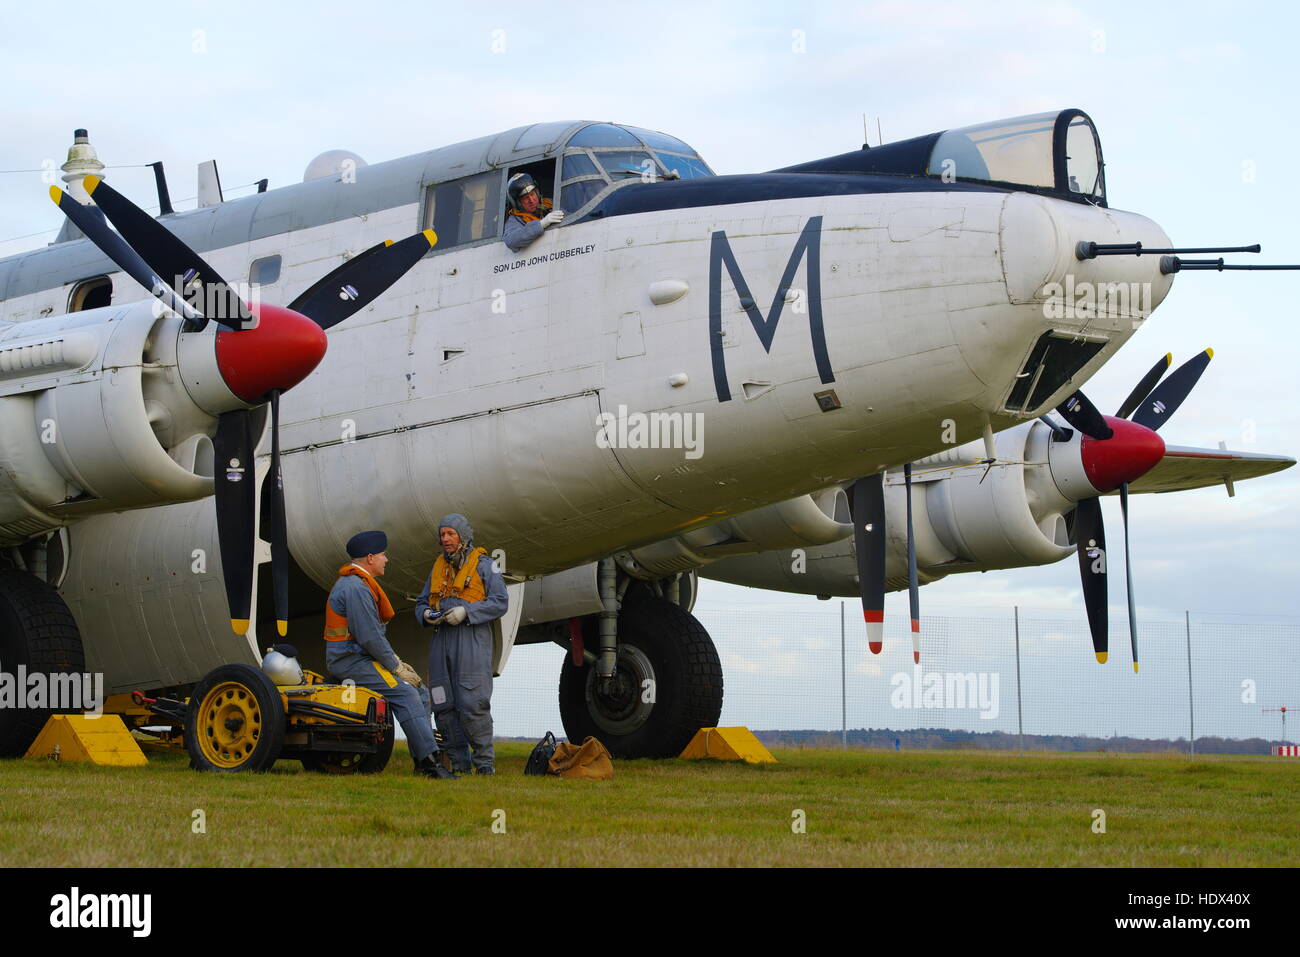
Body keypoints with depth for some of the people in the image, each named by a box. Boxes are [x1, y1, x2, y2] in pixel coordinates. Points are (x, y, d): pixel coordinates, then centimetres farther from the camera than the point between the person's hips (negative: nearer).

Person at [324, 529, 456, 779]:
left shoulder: (360, 584, 20)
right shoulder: (355, 587, -16)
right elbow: (369, 637, -22)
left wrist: (397, 662, 13)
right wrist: (396, 668, -14)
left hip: (361, 658, 11)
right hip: (350, 661, -11)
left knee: (420, 692, 5)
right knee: (405, 692, -24)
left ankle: (421, 761, -1)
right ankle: (429, 761, -28)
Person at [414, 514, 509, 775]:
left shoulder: (484, 565, 3)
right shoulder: (439, 567, 21)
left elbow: (500, 603, -5)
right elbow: (421, 603, 24)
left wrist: (466, 611, -15)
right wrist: (426, 614, 0)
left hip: (472, 640, -6)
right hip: (442, 640, 6)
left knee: (472, 704, -13)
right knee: (444, 705, 1)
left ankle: (484, 761, -7)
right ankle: (459, 762, 6)